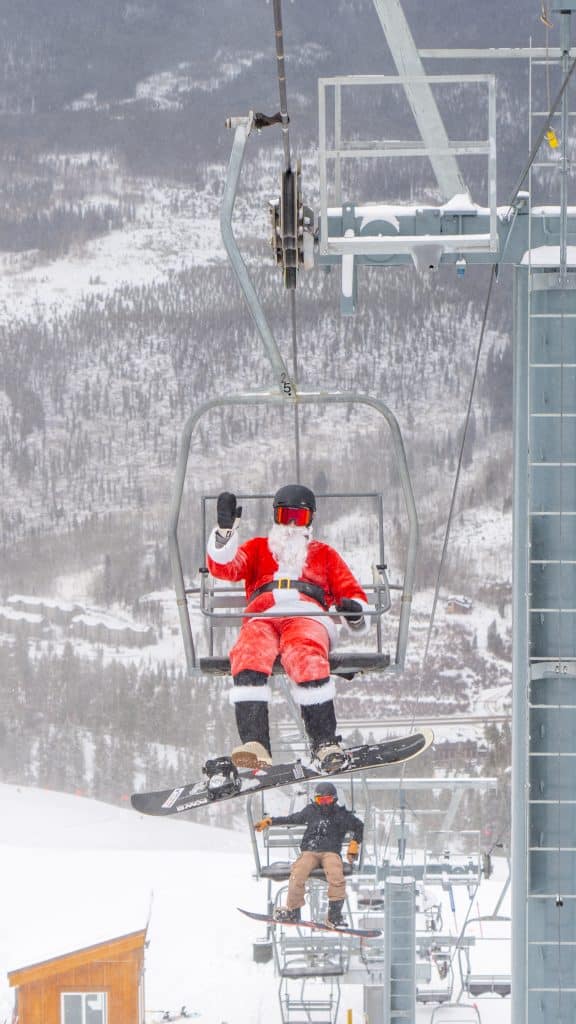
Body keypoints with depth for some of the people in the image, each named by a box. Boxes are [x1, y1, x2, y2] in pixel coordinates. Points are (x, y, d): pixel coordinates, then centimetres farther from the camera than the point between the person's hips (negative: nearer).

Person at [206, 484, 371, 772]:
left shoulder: (324, 554, 34)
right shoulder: (257, 549, 33)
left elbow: (351, 591, 24)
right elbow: (223, 566, 14)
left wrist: (354, 610, 0)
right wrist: (225, 528, -2)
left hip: (307, 617, -1)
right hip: (261, 620, 1)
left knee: (306, 659, -39)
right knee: (249, 656, -37)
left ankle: (325, 742, -44)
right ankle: (254, 744, -49)